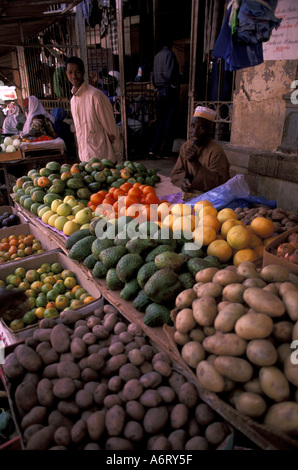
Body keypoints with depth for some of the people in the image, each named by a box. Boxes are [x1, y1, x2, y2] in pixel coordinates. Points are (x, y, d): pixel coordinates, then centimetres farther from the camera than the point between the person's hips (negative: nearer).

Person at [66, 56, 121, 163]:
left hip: (102, 158, -7)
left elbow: (110, 128, -10)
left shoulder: (95, 95, -13)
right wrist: (82, 155, 15)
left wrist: (116, 156, -6)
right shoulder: (73, 99, 11)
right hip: (85, 158, 7)